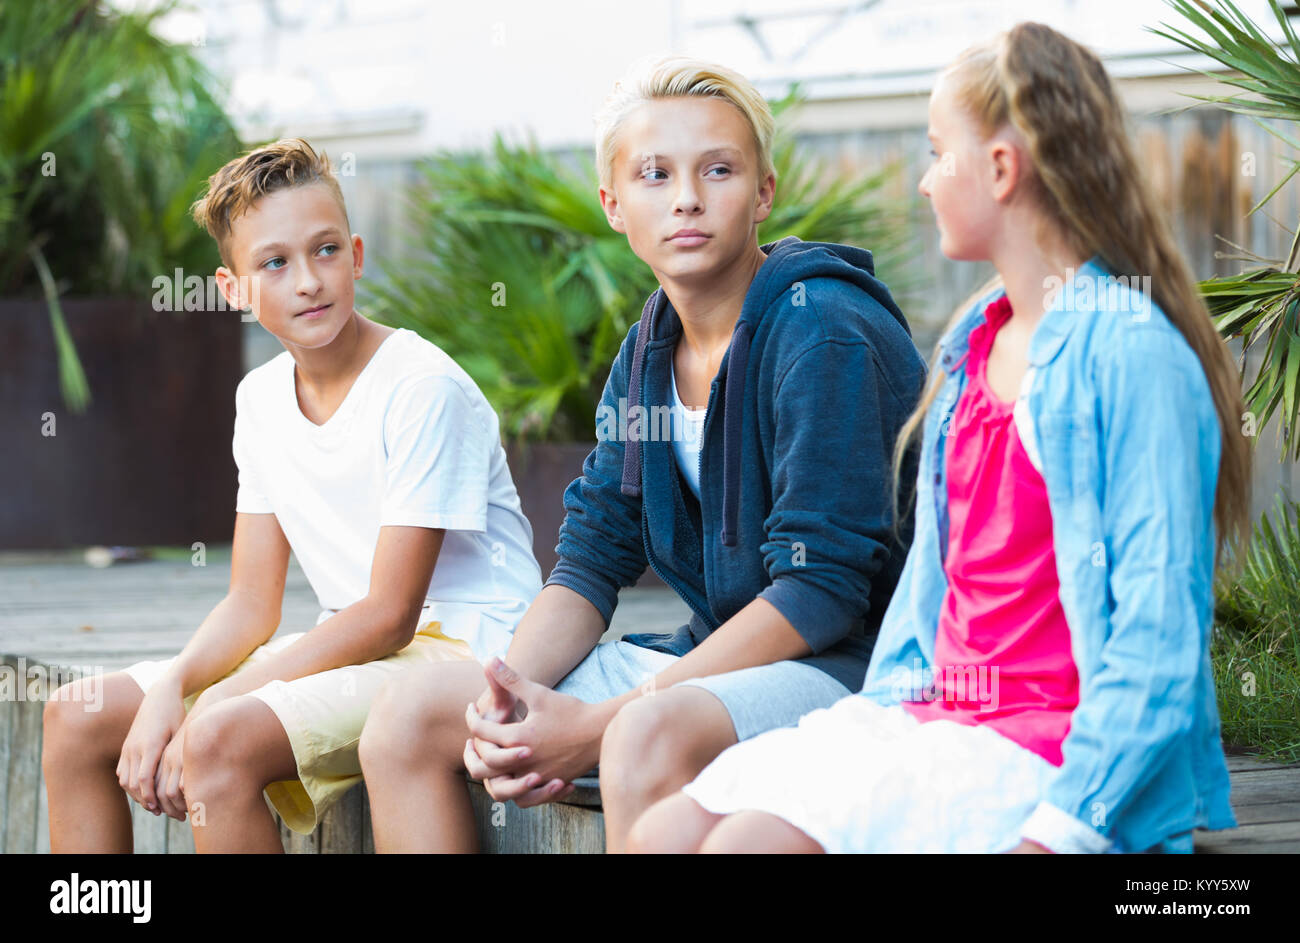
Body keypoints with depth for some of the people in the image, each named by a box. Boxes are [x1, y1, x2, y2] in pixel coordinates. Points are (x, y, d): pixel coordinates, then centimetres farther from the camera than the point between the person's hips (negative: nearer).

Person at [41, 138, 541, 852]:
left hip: (455, 648, -8)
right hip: (352, 649, 8)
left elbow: (389, 615, -19)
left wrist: (215, 708, -20)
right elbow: (252, 606, 8)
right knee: (75, 721, 2)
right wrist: (169, 690, -13)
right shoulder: (261, 397, 8)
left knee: (220, 741, -32)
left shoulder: (422, 387, -16)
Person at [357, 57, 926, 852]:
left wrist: (600, 723, -21)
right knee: (411, 714, -3)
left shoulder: (824, 334, -15)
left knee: (650, 735, -38)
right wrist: (512, 694, -13)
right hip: (712, 657, 8)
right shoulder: (647, 353, 10)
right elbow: (593, 557, 9)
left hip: (849, 667, -8)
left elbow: (822, 591, -20)